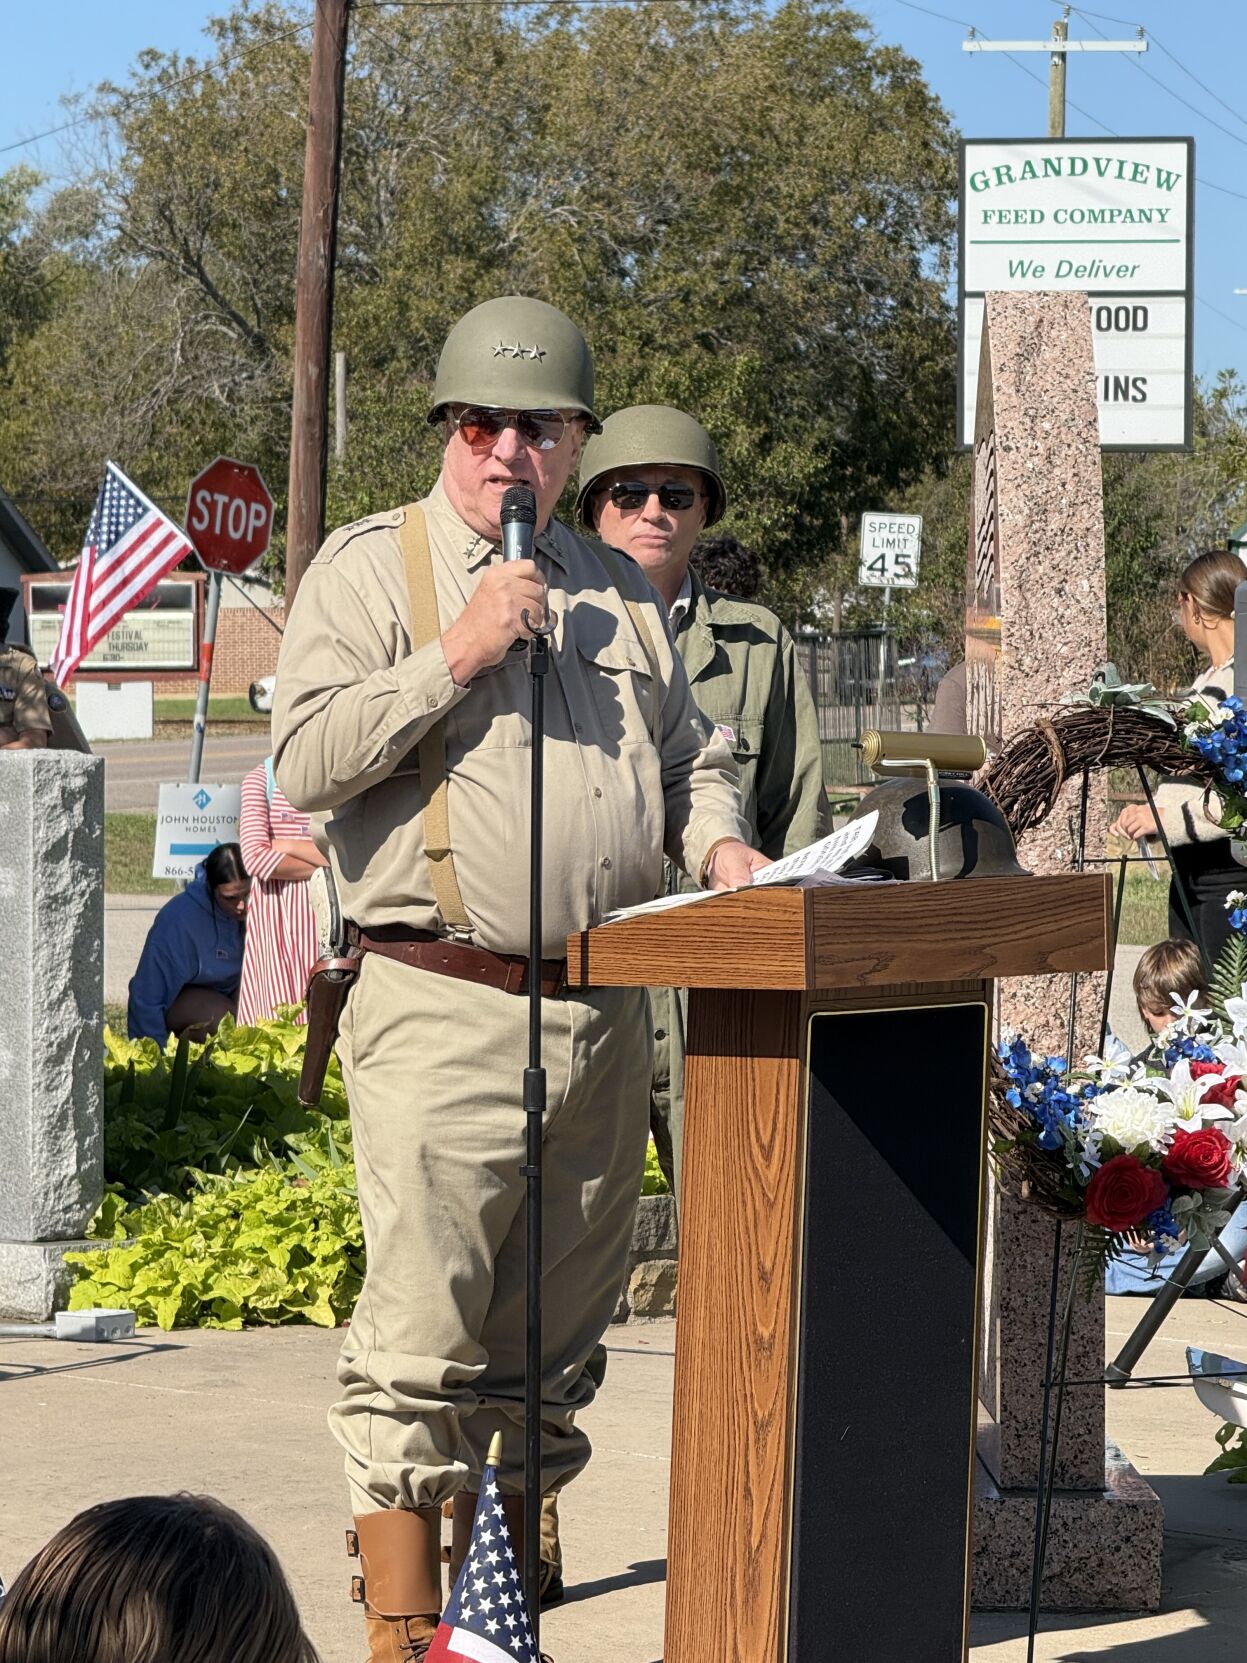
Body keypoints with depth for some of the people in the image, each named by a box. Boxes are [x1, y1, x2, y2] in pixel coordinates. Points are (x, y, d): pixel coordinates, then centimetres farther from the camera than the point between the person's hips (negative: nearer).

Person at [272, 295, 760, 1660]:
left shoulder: (615, 591, 18)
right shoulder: (370, 566, 1)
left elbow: (689, 754, 25)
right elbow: (307, 758, -9)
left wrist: (718, 841, 5)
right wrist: (457, 654, -14)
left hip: (603, 1018, 6)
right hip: (442, 1013, -6)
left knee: (550, 1342, 11)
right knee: (421, 1340, -10)